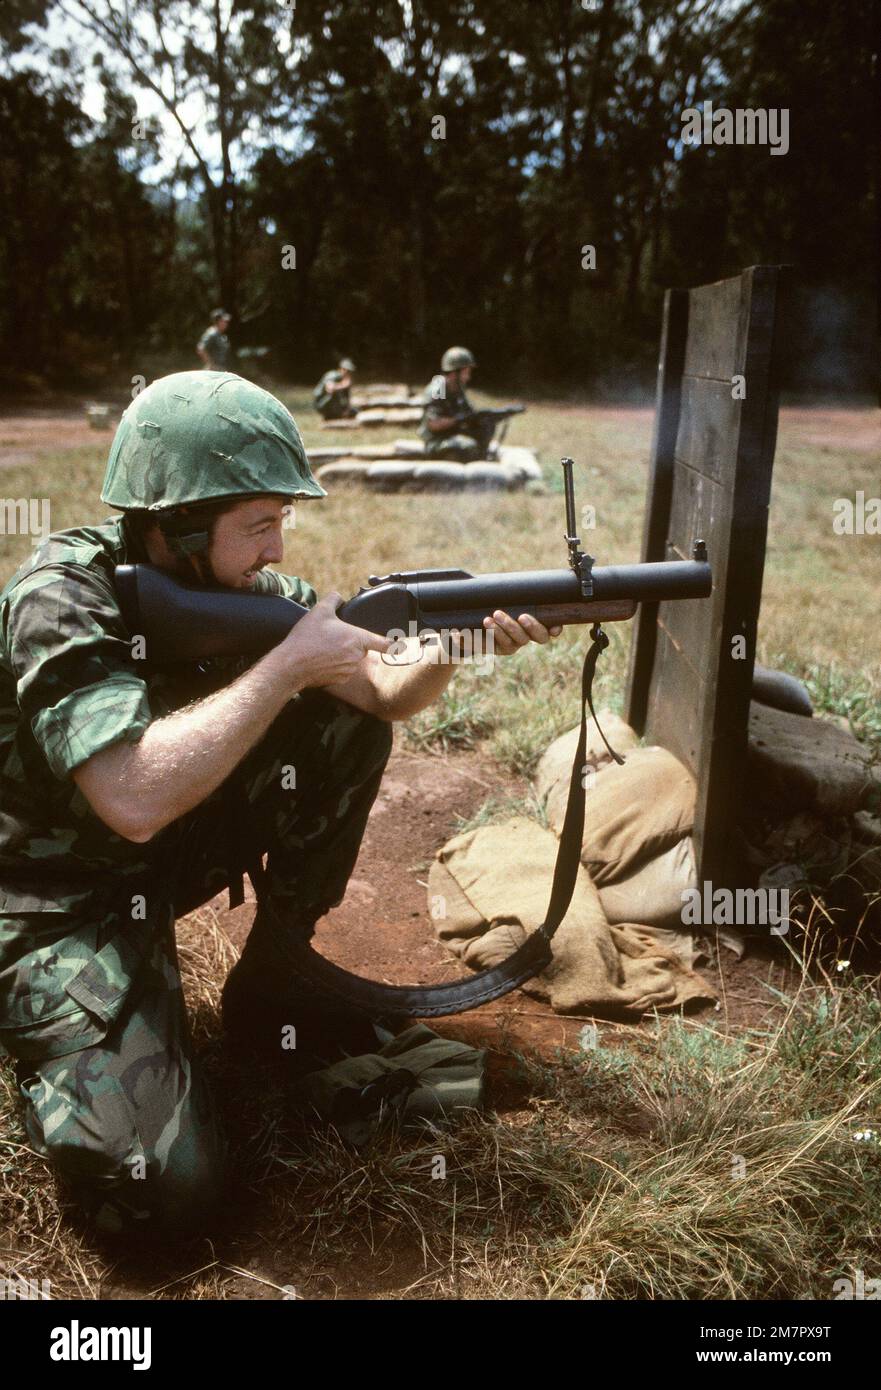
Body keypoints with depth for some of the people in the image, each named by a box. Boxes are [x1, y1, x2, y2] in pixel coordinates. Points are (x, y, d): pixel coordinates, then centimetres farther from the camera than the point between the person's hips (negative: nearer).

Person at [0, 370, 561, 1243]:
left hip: (175, 846, 7)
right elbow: (136, 799, -38)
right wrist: (288, 664, -31)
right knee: (168, 1194, -21)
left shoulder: (235, 585, -5)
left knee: (348, 723, -5)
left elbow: (387, 695, -2)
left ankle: (269, 980, 7)